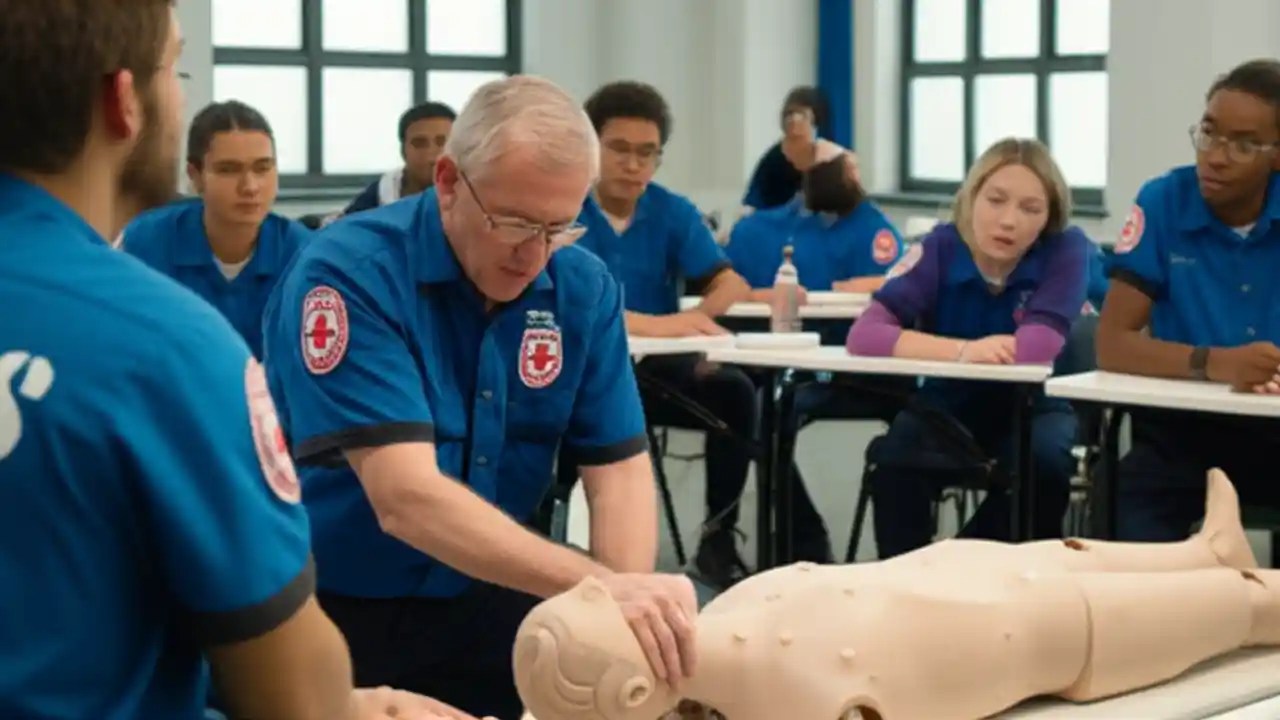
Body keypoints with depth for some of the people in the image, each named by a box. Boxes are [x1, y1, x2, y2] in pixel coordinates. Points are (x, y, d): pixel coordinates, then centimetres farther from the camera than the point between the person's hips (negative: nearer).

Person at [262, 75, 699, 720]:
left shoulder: (582, 287, -4)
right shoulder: (348, 274, -20)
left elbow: (619, 468, -4)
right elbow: (405, 498, -29)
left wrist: (629, 611, -24)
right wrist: (599, 586, -39)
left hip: (487, 606, 4)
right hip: (331, 612, -3)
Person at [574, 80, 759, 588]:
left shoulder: (673, 211, 5)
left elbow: (729, 281, -4)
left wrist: (704, 311, -30)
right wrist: (653, 324, -36)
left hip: (656, 368, 4)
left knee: (735, 392, -22)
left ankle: (718, 539, -10)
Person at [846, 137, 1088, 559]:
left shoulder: (1065, 250, -18)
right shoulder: (939, 249, -16)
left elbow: (1042, 345, -31)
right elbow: (864, 334, -28)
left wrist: (928, 347, -24)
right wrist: (963, 351, -39)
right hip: (951, 403, 0)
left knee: (1045, 458, -31)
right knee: (895, 456, -30)